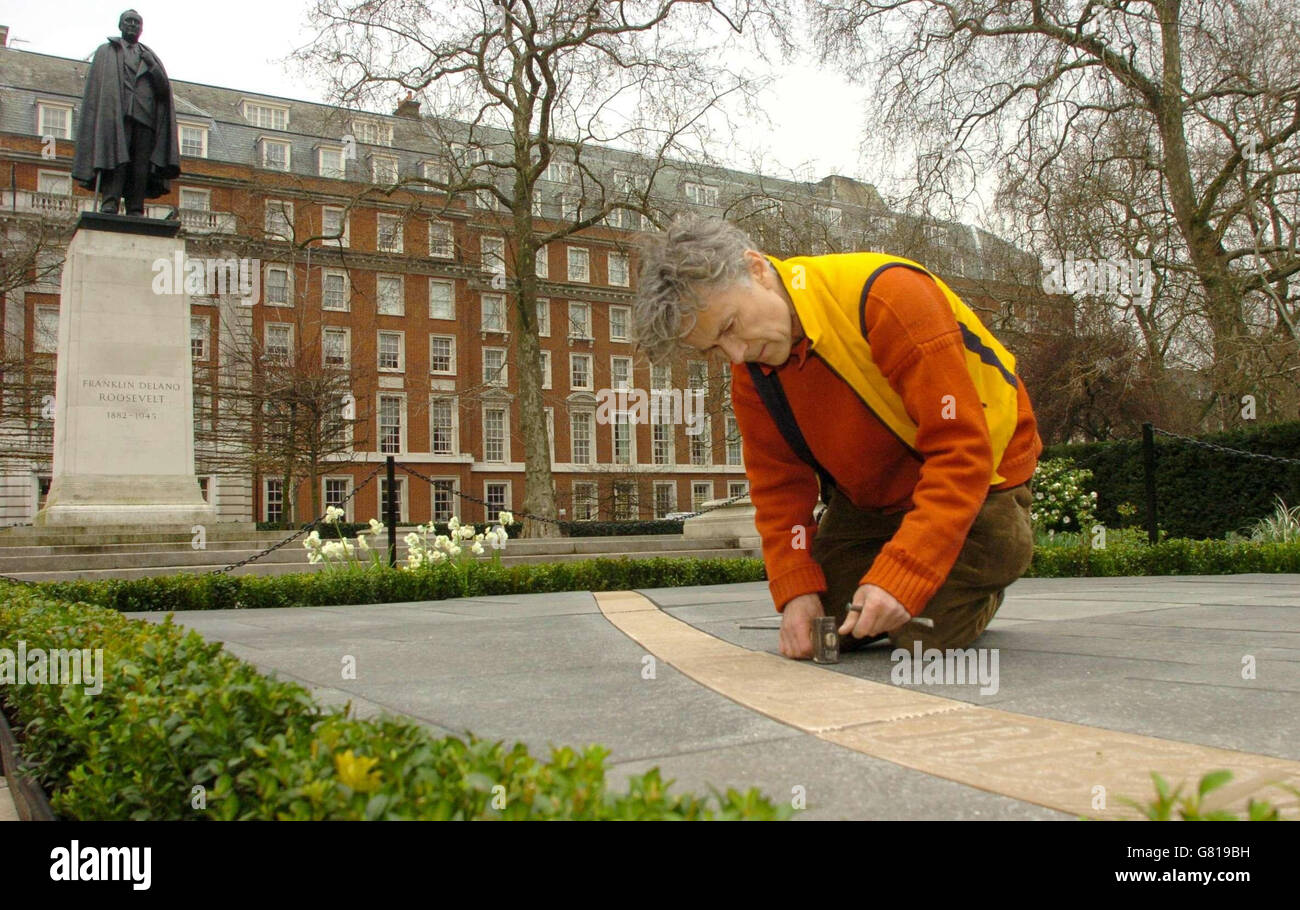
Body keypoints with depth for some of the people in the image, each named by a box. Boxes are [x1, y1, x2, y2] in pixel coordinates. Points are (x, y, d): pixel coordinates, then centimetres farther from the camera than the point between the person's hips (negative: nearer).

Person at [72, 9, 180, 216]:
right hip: (117, 116, -3)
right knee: (117, 159, -19)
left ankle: (135, 213, -12)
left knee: (141, 166, -8)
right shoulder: (106, 52, 20)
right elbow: (95, 86, 10)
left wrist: (151, 65, -2)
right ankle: (109, 206, -28)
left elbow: (164, 88, 14)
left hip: (145, 117, 3)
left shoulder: (150, 57, 27)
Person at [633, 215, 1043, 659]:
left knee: (930, 630, -17)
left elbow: (961, 448, -34)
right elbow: (779, 487, -4)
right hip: (870, 496, 6)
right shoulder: (751, 375, -11)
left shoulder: (889, 297, -33)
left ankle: (984, 585, 15)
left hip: (979, 478, -5)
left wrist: (900, 577, -38)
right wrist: (796, 590, -18)